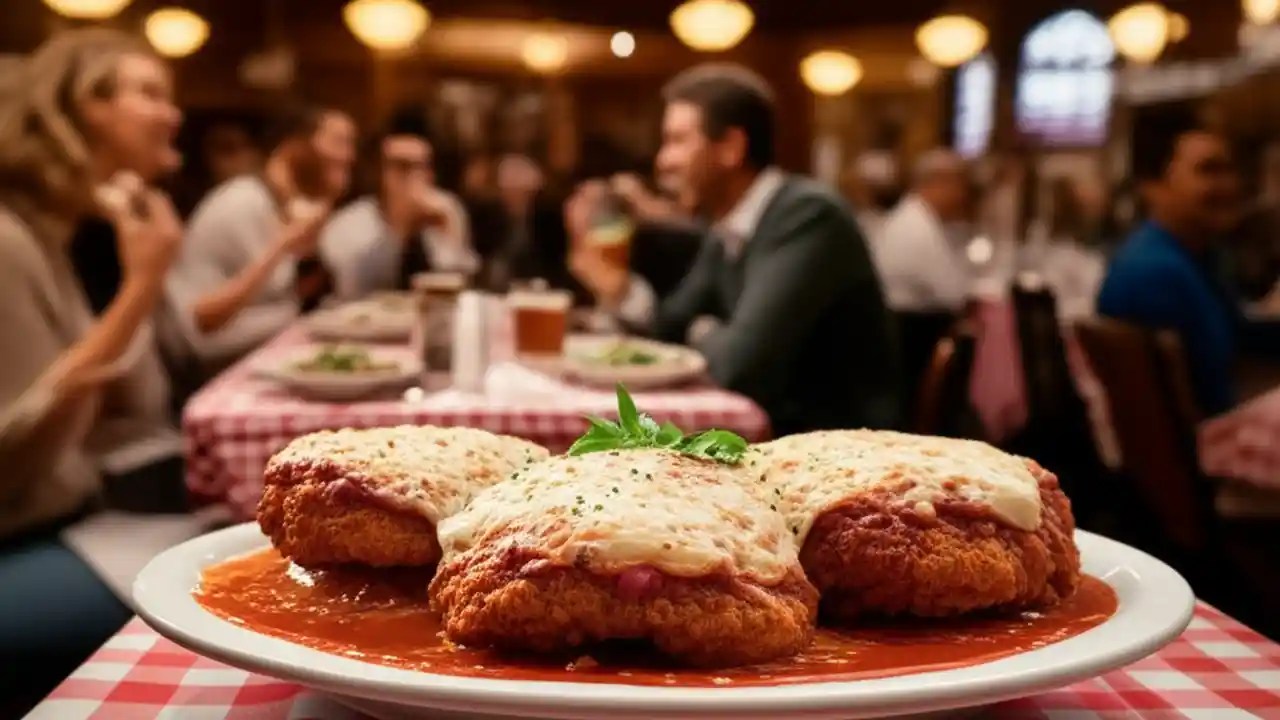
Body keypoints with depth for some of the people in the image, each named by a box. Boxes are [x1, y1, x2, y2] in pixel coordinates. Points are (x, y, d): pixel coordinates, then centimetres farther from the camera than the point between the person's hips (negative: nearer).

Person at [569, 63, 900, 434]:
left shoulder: (808, 216, -20)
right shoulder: (727, 234, 7)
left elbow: (739, 364, -28)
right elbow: (673, 331, 15)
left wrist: (705, 334, -6)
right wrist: (616, 285, -4)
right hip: (774, 434, 7)